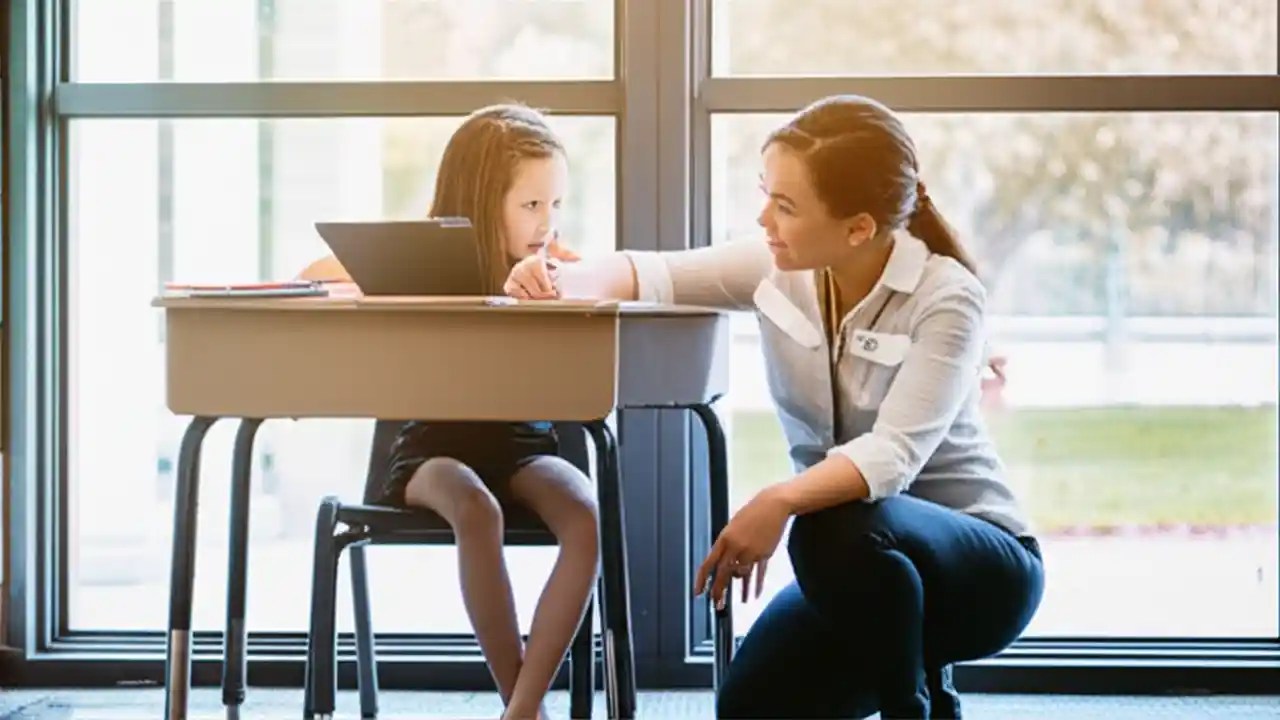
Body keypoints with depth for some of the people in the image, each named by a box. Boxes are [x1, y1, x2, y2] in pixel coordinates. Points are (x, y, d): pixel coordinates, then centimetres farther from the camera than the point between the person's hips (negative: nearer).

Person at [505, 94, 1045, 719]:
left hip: (976, 563, -5)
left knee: (838, 532, -37)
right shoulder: (780, 269, -6)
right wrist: (561, 280, -30)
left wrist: (780, 502, -48)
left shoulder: (946, 299, -22)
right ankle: (902, 664, 13)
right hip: (859, 565, 5)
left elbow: (894, 453, -34)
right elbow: (656, 274, -10)